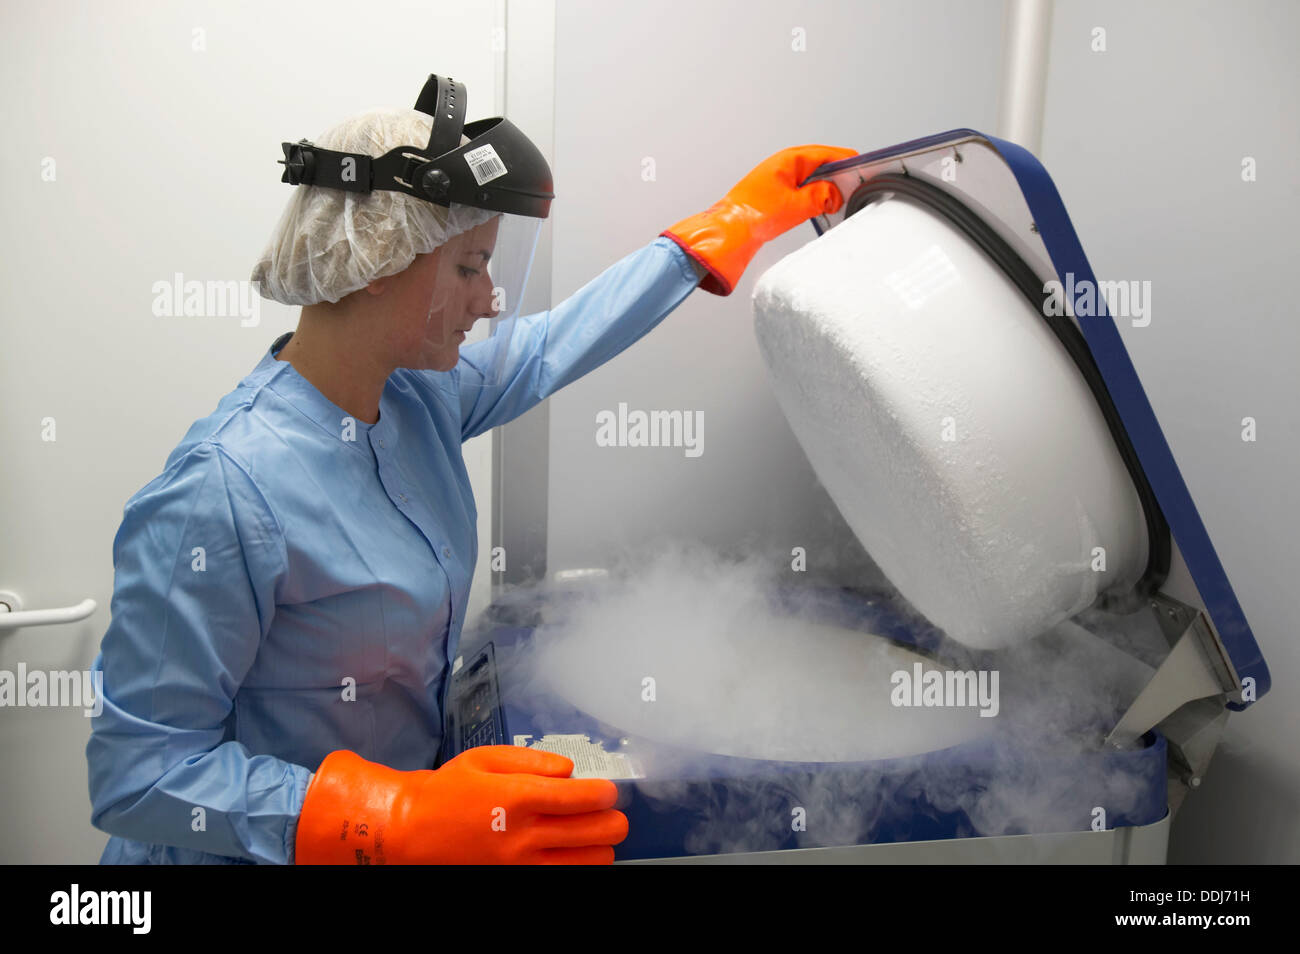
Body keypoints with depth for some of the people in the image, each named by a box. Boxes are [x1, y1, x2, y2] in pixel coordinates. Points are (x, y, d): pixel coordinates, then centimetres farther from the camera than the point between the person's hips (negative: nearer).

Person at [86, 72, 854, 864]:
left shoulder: (419, 396, -6)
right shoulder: (218, 493, -27)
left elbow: (550, 346, 9)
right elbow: (137, 774, -22)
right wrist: (402, 821, -32)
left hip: (420, 778, 6)